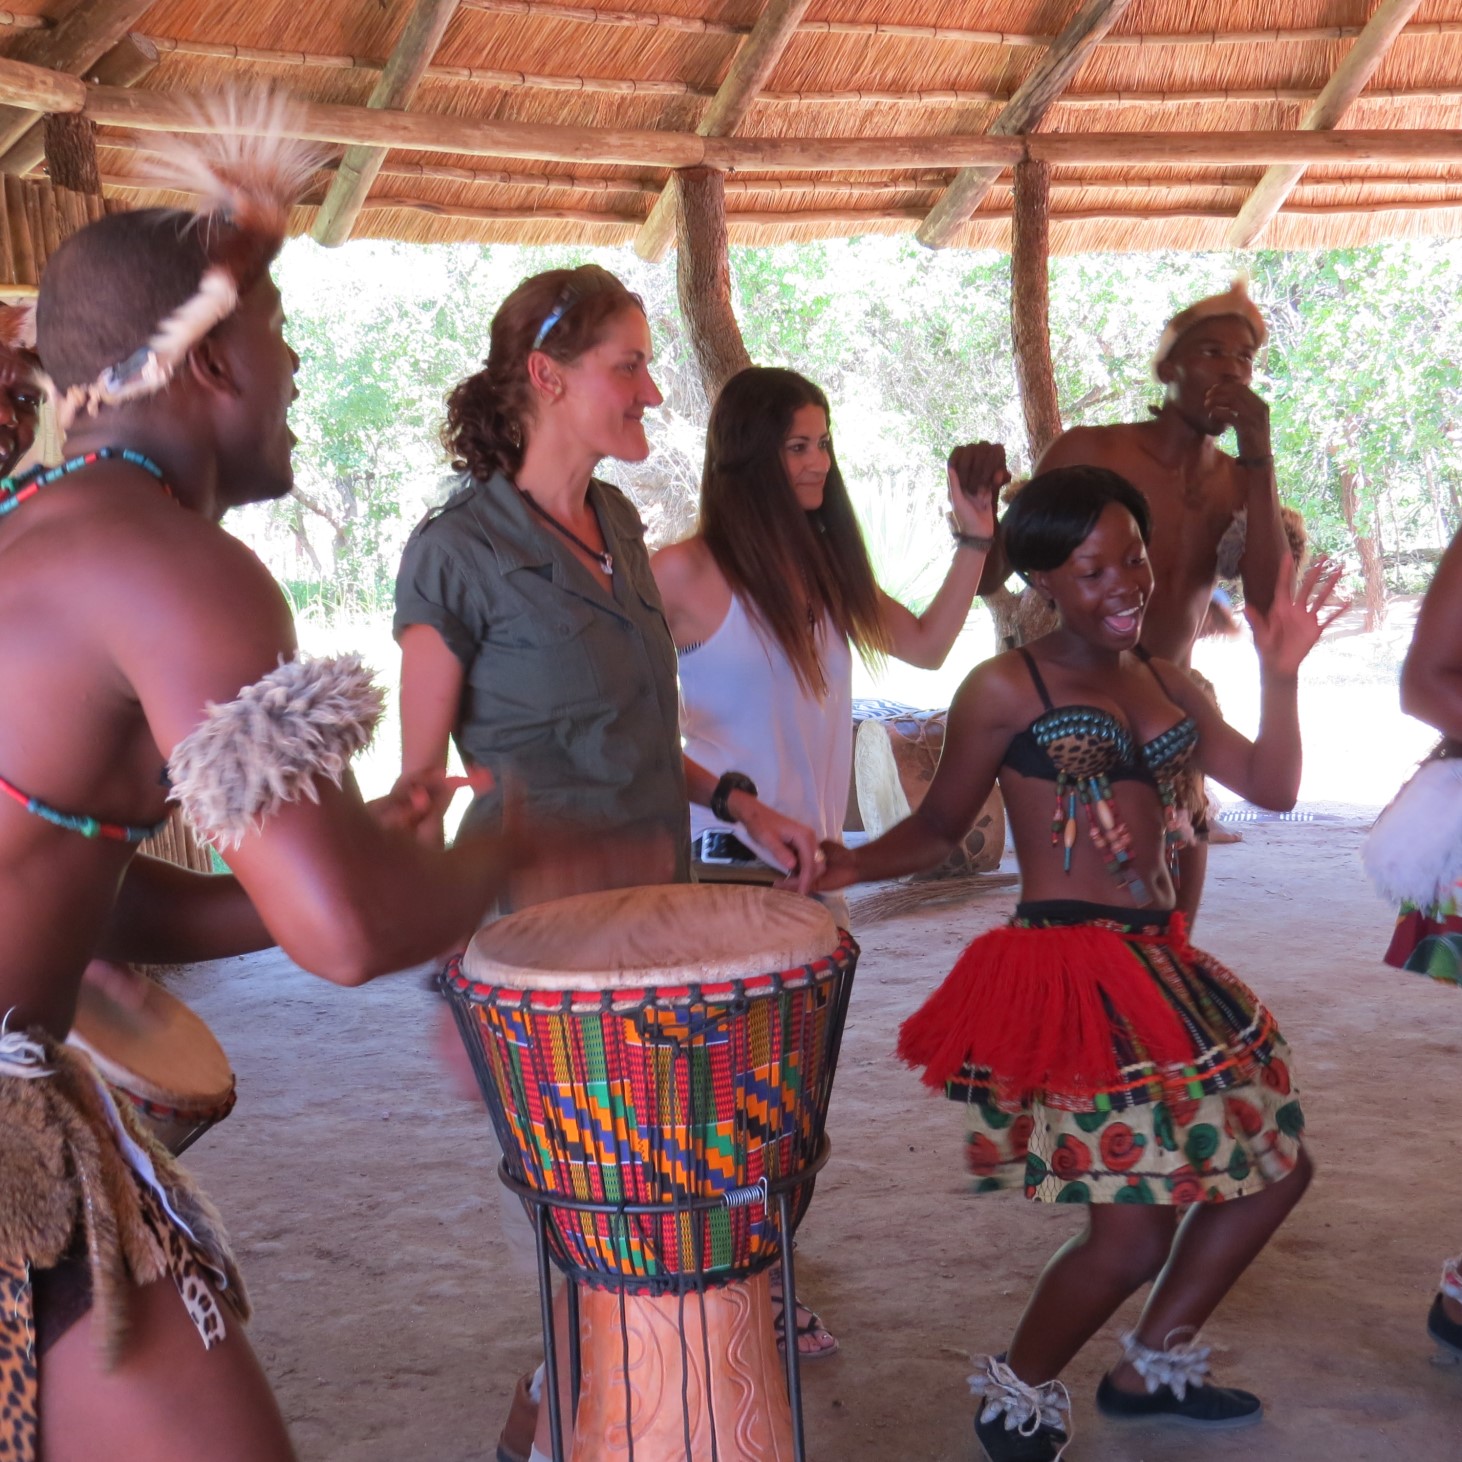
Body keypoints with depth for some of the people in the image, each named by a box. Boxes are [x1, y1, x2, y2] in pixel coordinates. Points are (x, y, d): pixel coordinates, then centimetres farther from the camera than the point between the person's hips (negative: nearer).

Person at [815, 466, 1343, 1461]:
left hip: (1167, 965, 8)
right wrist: (848, 867, -20)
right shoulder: (1006, 690, -7)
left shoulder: (1167, 685, 12)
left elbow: (1272, 787, 8)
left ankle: (1156, 1367, 36)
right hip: (1069, 973, -8)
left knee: (1275, 1166, 16)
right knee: (1136, 1230, -9)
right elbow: (938, 828, -3)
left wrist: (1282, 676, -3)